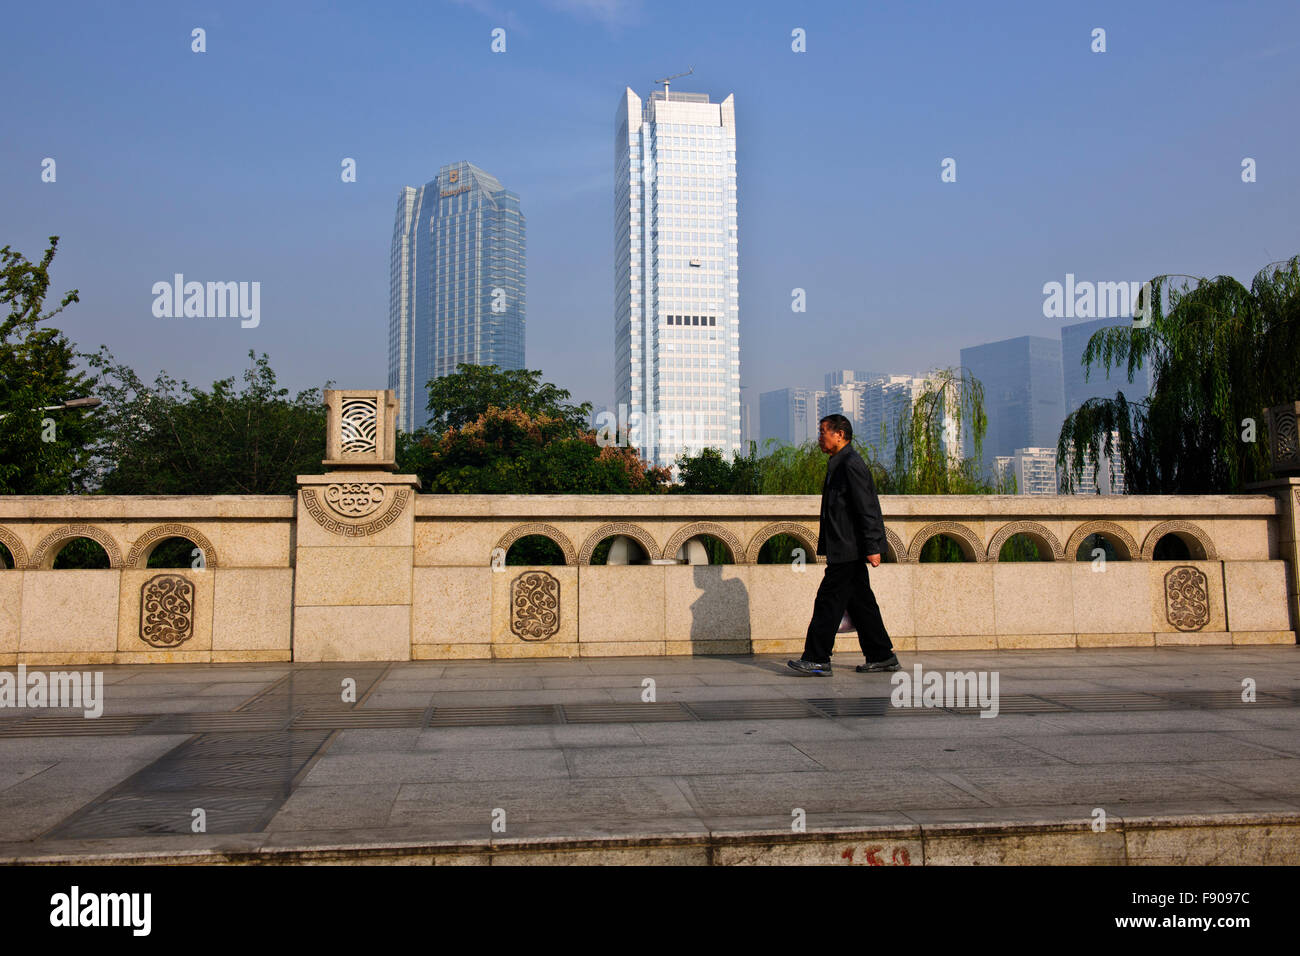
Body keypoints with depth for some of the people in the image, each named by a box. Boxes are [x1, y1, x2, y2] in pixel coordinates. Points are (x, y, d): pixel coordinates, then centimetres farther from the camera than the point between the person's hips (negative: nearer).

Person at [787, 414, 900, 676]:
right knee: (860, 601, 13)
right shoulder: (839, 465, 17)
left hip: (848, 549, -10)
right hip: (847, 549, 10)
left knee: (828, 601, -7)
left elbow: (866, 509, -19)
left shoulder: (851, 464, -14)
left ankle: (817, 660, -3)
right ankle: (882, 656, 19)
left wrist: (872, 548, -21)